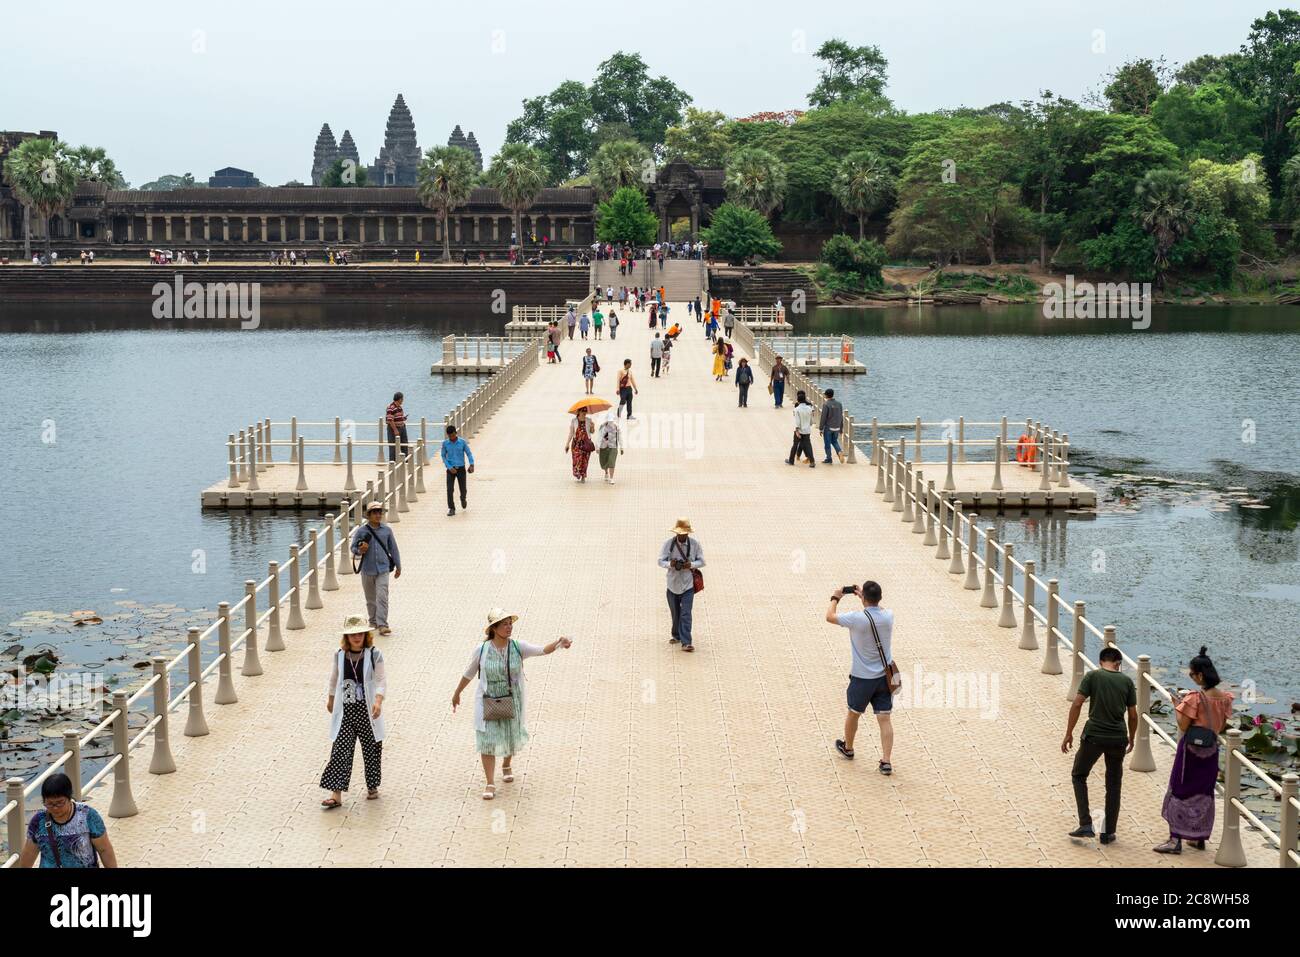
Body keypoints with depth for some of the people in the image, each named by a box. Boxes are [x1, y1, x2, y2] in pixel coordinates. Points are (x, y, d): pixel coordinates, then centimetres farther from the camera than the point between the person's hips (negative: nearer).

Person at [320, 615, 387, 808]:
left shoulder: (373, 655, -7)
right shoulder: (340, 655, 3)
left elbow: (382, 680, -10)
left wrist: (378, 701, -24)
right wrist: (330, 699, 28)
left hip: (367, 710, -2)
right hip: (345, 711, 2)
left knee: (371, 749, 10)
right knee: (340, 750, -5)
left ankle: (372, 787, 29)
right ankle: (336, 795, -6)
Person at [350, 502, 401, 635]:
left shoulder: (386, 530, 3)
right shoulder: (361, 531, -2)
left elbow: (393, 548, 12)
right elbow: (353, 548, 3)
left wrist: (398, 566, 17)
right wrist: (360, 550, -20)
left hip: (382, 569, -1)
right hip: (367, 569, 1)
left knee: (382, 597, -12)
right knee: (370, 599, 13)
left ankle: (382, 625, -15)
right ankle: (373, 621, 29)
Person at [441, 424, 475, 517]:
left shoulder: (462, 442, -5)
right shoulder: (445, 443, -4)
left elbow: (469, 453, 2)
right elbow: (443, 456, 2)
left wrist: (471, 464, -13)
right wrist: (449, 467, -9)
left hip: (461, 468, 0)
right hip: (451, 469, 0)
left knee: (463, 489, 7)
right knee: (449, 489, -11)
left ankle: (463, 499, 40)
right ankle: (451, 508, -4)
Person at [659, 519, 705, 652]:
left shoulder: (694, 544, -5)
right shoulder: (668, 544, -6)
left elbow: (701, 561, 2)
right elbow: (660, 561, -4)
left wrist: (691, 564, -19)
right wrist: (670, 564, -26)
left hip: (688, 584, -2)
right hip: (673, 584, 2)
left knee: (686, 614, -10)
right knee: (675, 613, 15)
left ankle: (686, 642, -12)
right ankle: (677, 636, 37)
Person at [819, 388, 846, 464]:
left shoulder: (826, 404, -15)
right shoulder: (839, 403, 3)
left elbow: (823, 417, -15)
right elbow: (841, 417, 10)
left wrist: (820, 428, -7)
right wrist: (841, 428, 18)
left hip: (828, 427, -5)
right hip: (836, 428, 5)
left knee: (827, 443, 6)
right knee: (834, 441, 20)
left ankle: (828, 459, 12)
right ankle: (839, 452, -5)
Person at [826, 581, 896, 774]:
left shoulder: (857, 619, -21)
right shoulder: (889, 616, -7)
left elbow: (830, 616, -4)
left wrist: (835, 598, 12)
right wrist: (864, 596, 26)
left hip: (862, 678, -3)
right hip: (884, 677, 3)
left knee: (853, 714, 20)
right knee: (885, 719, 5)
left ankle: (847, 748, 41)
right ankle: (886, 762, 0)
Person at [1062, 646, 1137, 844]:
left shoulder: (1092, 676, -2)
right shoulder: (1127, 681, 5)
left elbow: (1077, 704, -9)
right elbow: (1133, 715, 6)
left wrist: (1068, 734, -3)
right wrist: (1131, 739, 22)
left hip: (1093, 736, -2)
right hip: (1118, 739, 2)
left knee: (1079, 776, 15)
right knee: (1113, 785, 14)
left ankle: (1086, 825, 4)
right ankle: (1108, 833, 18)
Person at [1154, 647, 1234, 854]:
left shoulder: (1194, 697, -20)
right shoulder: (1224, 697, 0)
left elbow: (1183, 726, -17)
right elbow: (1222, 726, 8)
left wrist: (1178, 707, -4)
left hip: (1191, 748, -6)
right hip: (1211, 749, 6)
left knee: (1180, 791, 1)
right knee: (1204, 793, 17)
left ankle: (1175, 840, -1)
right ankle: (1200, 837, 23)